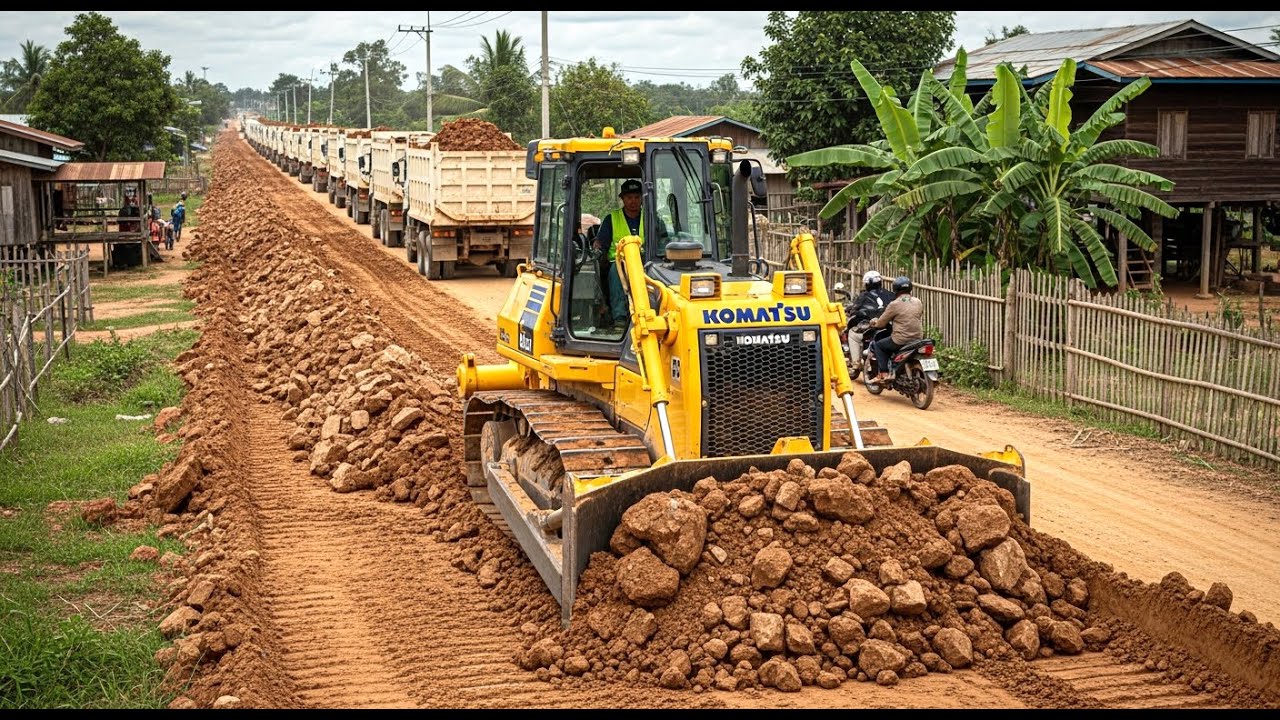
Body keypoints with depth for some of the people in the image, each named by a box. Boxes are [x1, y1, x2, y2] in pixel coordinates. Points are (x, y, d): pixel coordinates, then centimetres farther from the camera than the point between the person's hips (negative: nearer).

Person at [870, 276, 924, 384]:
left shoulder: (894, 305, -10)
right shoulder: (918, 302, 6)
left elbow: (881, 323, -2)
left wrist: (875, 322, 20)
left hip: (901, 340, -6)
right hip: (918, 339, 6)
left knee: (878, 345, 15)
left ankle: (884, 374, 5)